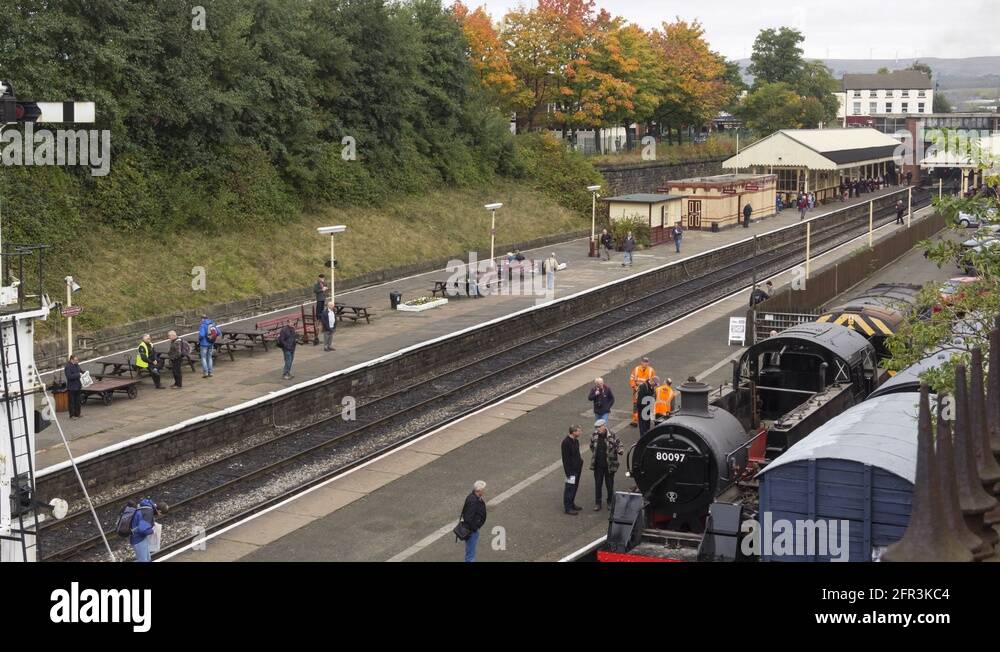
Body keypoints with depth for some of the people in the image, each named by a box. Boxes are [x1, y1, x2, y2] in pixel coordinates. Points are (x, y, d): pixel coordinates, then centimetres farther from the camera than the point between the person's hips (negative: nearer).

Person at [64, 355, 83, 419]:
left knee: (77, 401, 14)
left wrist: (82, 373, 4)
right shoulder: (68, 367, -17)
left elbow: (80, 371, 26)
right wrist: (78, 374, -25)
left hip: (77, 386, 8)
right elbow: (69, 376, -27)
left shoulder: (76, 365, 9)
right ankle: (72, 415, 5)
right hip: (71, 387, -8)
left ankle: (77, 414, 24)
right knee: (72, 401, -1)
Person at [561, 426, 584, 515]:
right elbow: (566, 459, -21)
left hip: (577, 469, 9)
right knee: (569, 488, 0)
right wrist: (568, 472, -21)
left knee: (575, 487, 19)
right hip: (571, 470, -9)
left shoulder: (576, 440, 6)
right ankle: (567, 507, 9)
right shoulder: (566, 442, -22)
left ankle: (571, 504, 33)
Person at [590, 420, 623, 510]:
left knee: (610, 485, 9)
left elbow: (619, 445, -4)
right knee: (597, 484, 9)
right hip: (598, 465, 2)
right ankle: (597, 503, 20)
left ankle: (610, 503, 25)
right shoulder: (594, 436, -2)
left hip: (609, 465, -2)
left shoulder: (612, 436, -11)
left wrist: (620, 451, -24)